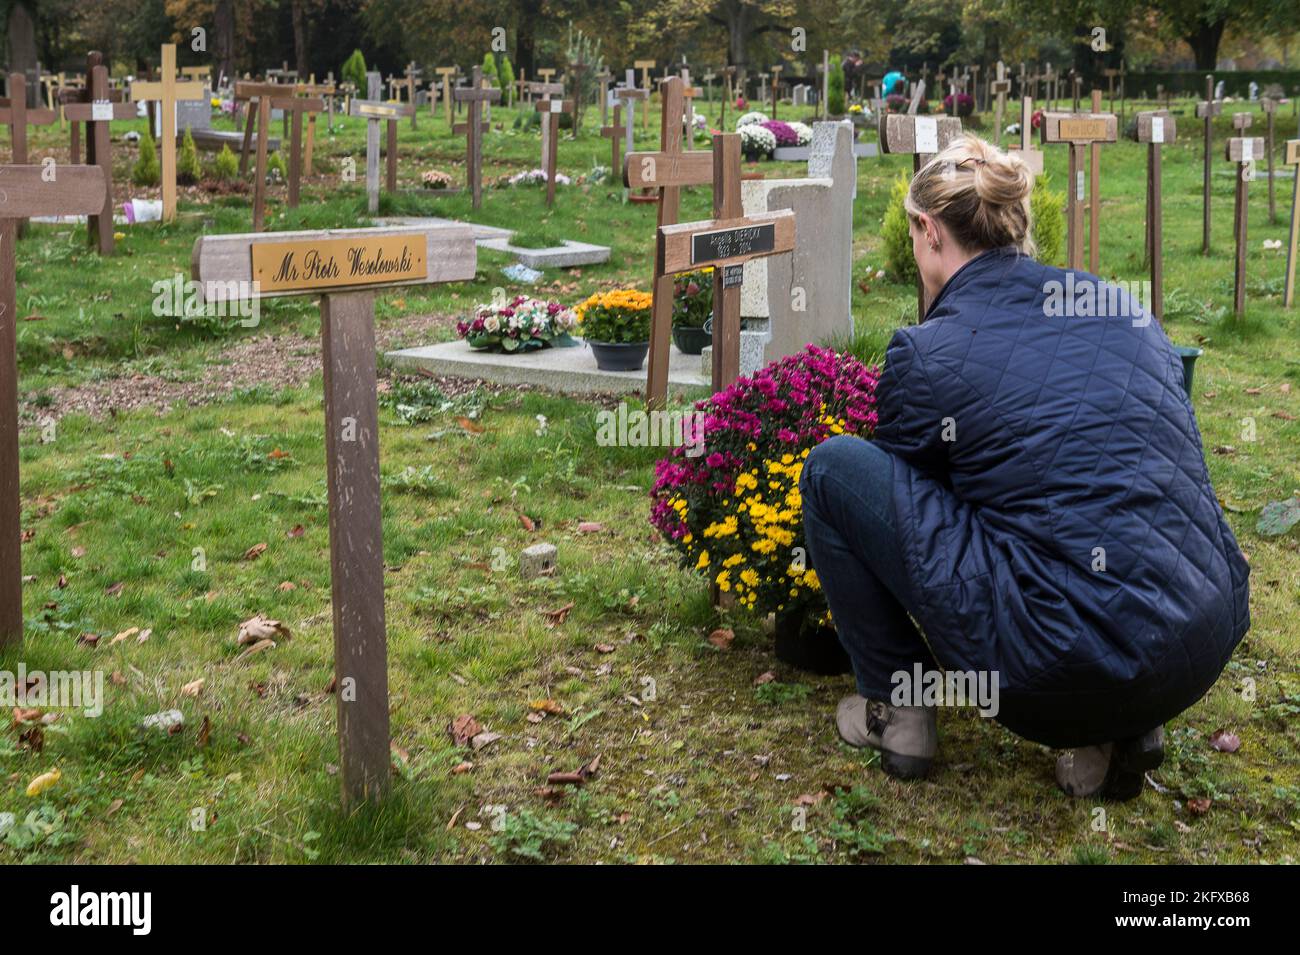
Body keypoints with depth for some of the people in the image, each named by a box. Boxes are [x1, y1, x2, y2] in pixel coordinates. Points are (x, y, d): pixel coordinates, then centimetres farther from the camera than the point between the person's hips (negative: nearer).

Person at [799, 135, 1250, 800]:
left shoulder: (928, 353, -1)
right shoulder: (1123, 306, 14)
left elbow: (902, 490, 16)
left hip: (1063, 673, -6)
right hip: (1209, 648, 6)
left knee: (831, 470, 7)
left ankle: (898, 710, 18)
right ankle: (1122, 732, 20)